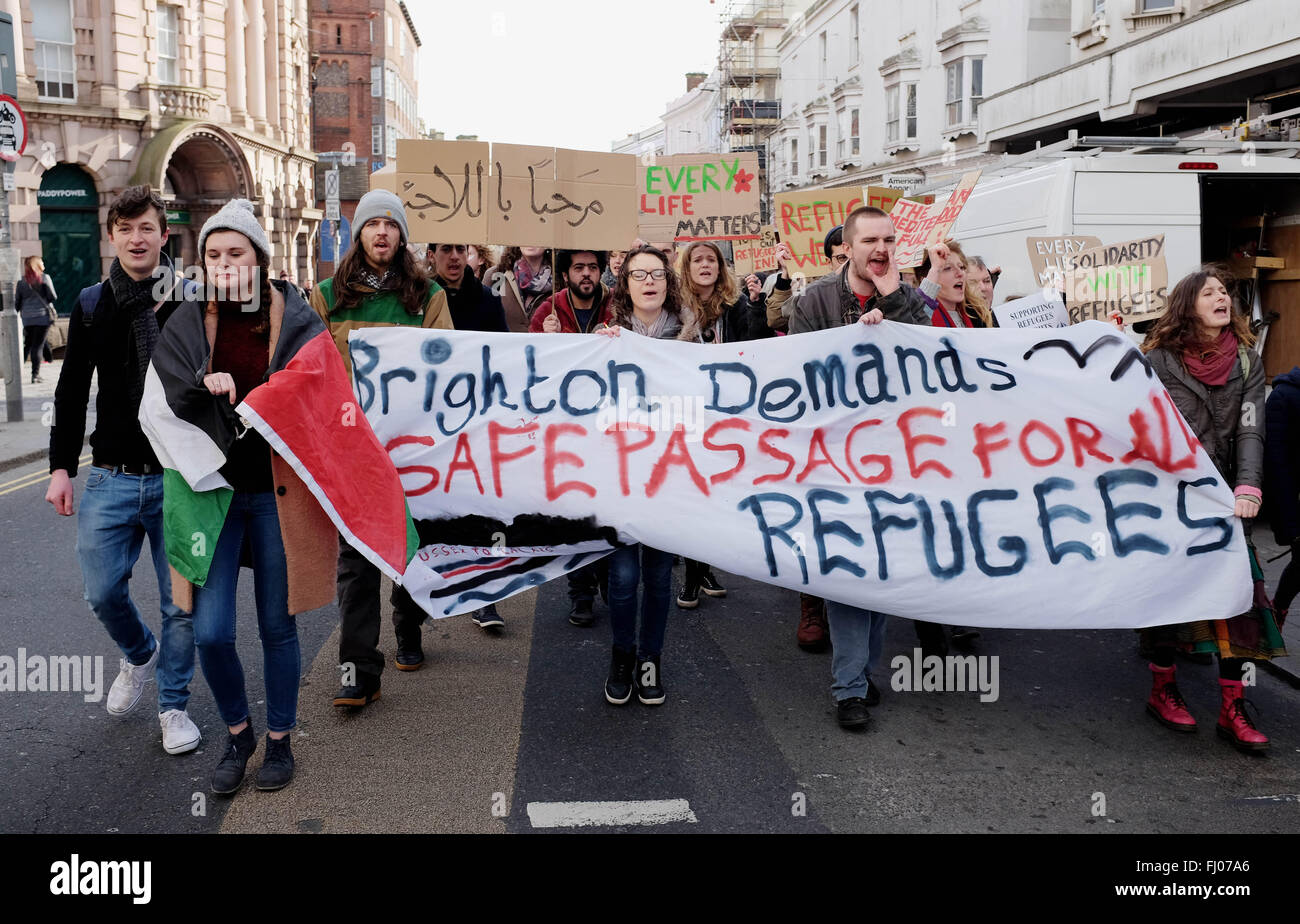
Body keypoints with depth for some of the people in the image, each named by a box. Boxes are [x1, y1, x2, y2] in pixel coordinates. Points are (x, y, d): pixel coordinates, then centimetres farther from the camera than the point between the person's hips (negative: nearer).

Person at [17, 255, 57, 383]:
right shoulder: (45, 278, -2)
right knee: (38, 346, -2)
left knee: (27, 345, 17)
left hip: (27, 318, 3)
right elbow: (52, 297, -6)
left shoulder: (21, 282, 8)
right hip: (42, 316, -3)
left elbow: (17, 302, 8)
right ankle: (35, 374, -4)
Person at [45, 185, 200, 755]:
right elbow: (71, 392, 10)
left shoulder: (193, 302, -3)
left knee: (180, 601, 5)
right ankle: (141, 655, 36)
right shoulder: (91, 306, 5)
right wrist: (61, 467, 5)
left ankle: (173, 705, 23)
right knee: (102, 590, 4)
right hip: (111, 479, 2)